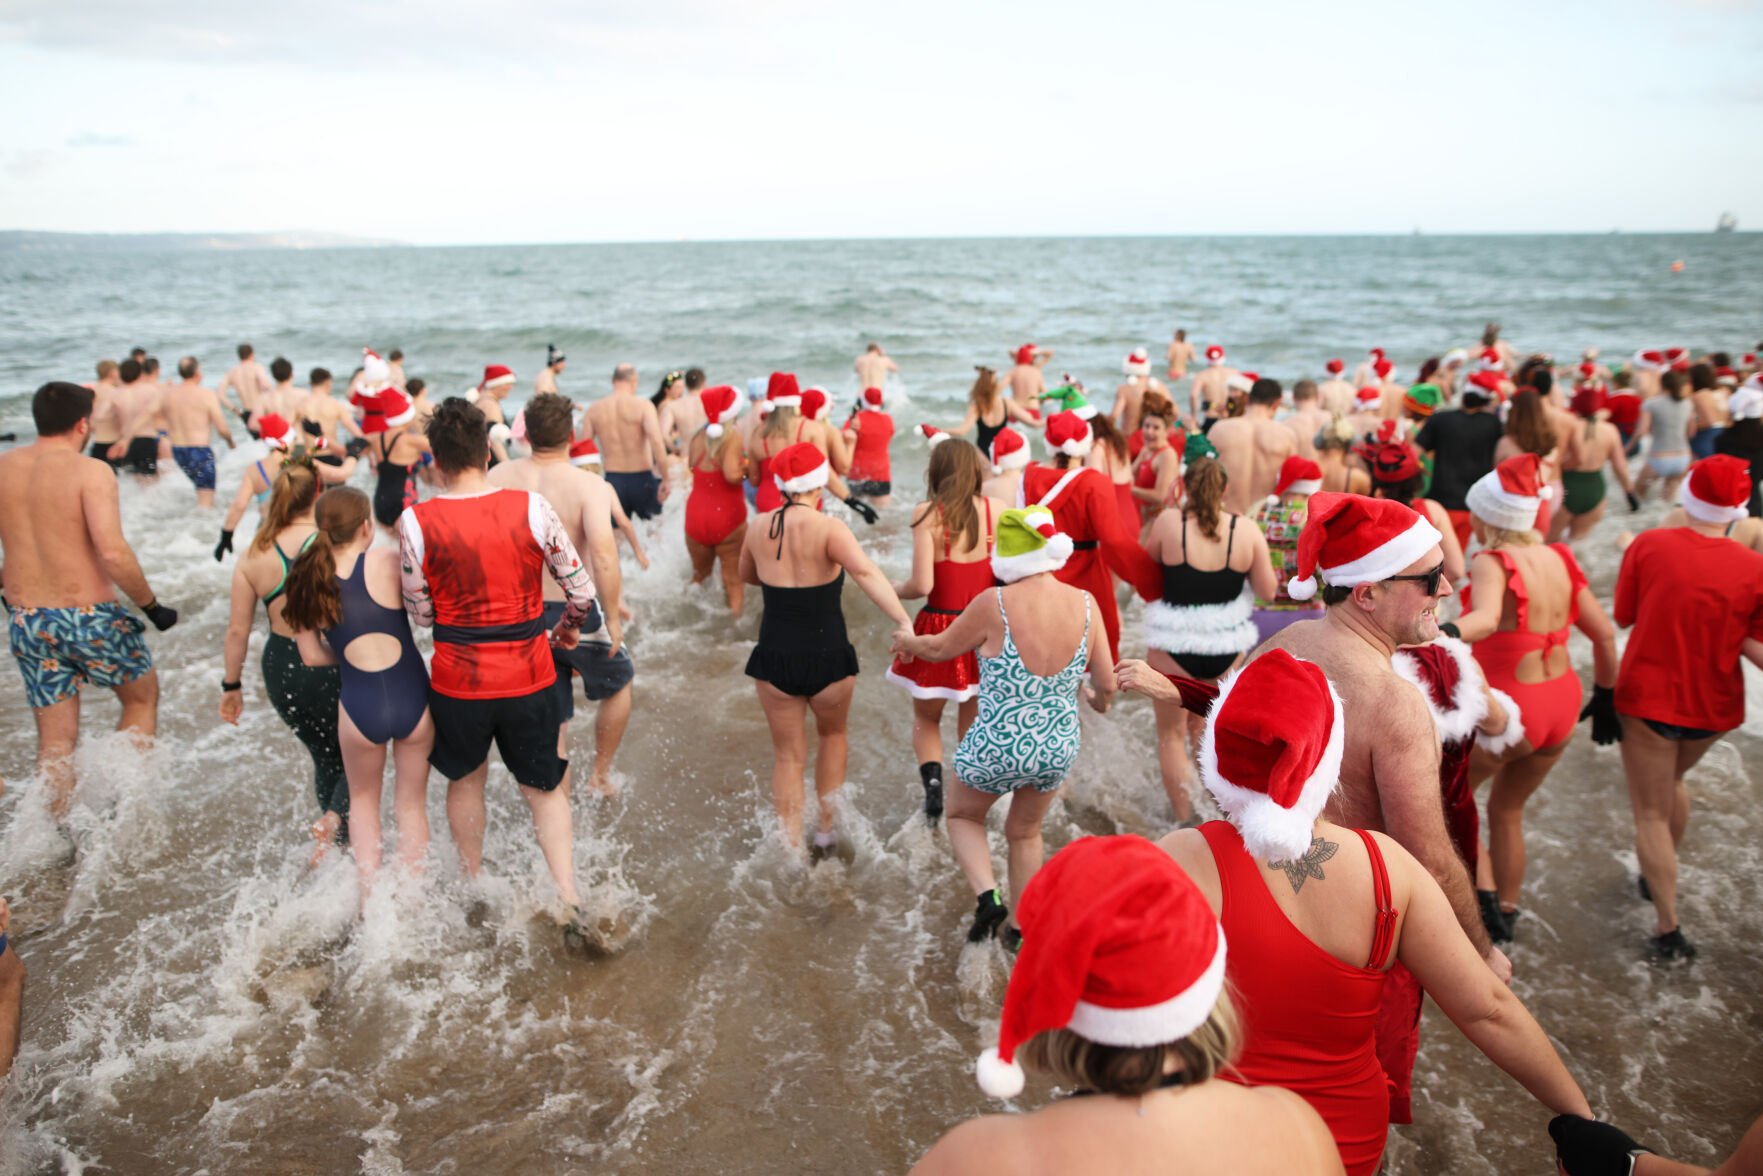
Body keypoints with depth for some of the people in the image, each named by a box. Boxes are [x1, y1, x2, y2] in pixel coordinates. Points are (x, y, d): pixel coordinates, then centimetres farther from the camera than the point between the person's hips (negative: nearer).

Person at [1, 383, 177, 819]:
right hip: (89, 617, -5)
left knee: (55, 742, 15)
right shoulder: (90, 471, -15)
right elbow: (113, 553, -25)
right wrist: (152, 605, -13)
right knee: (142, 699, 20)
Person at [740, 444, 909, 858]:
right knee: (833, 734, 26)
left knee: (788, 756, 16)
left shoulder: (759, 527, -1)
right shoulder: (829, 529, -15)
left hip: (775, 658, 2)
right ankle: (826, 830, 30)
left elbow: (747, 575, 18)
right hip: (827, 659, -2)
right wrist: (905, 623, -40)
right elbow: (865, 572, -32)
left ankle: (792, 849, 17)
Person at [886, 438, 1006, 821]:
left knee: (926, 719, 19)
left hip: (939, 628, -3)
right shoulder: (997, 509, -6)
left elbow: (922, 584, -18)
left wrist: (893, 590, 2)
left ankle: (933, 783, -4)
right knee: (973, 728, 21)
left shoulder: (927, 514, -14)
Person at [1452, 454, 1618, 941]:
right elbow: (1605, 633, 7)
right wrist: (1605, 694, 19)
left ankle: (1482, 894, 9)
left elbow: (1486, 618, -40)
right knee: (1507, 809, 25)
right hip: (1563, 703, 7)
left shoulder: (1493, 561, -19)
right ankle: (1506, 914, 39)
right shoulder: (1559, 559, 1)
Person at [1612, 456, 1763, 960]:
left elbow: (1623, 617, -5)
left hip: (1648, 696, -3)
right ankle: (1660, 874, 48)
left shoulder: (1649, 544, -15)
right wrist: (1721, 631, 2)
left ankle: (1669, 931, 4)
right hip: (1714, 708, 3)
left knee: (1650, 812, 7)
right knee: (1672, 780, 31)